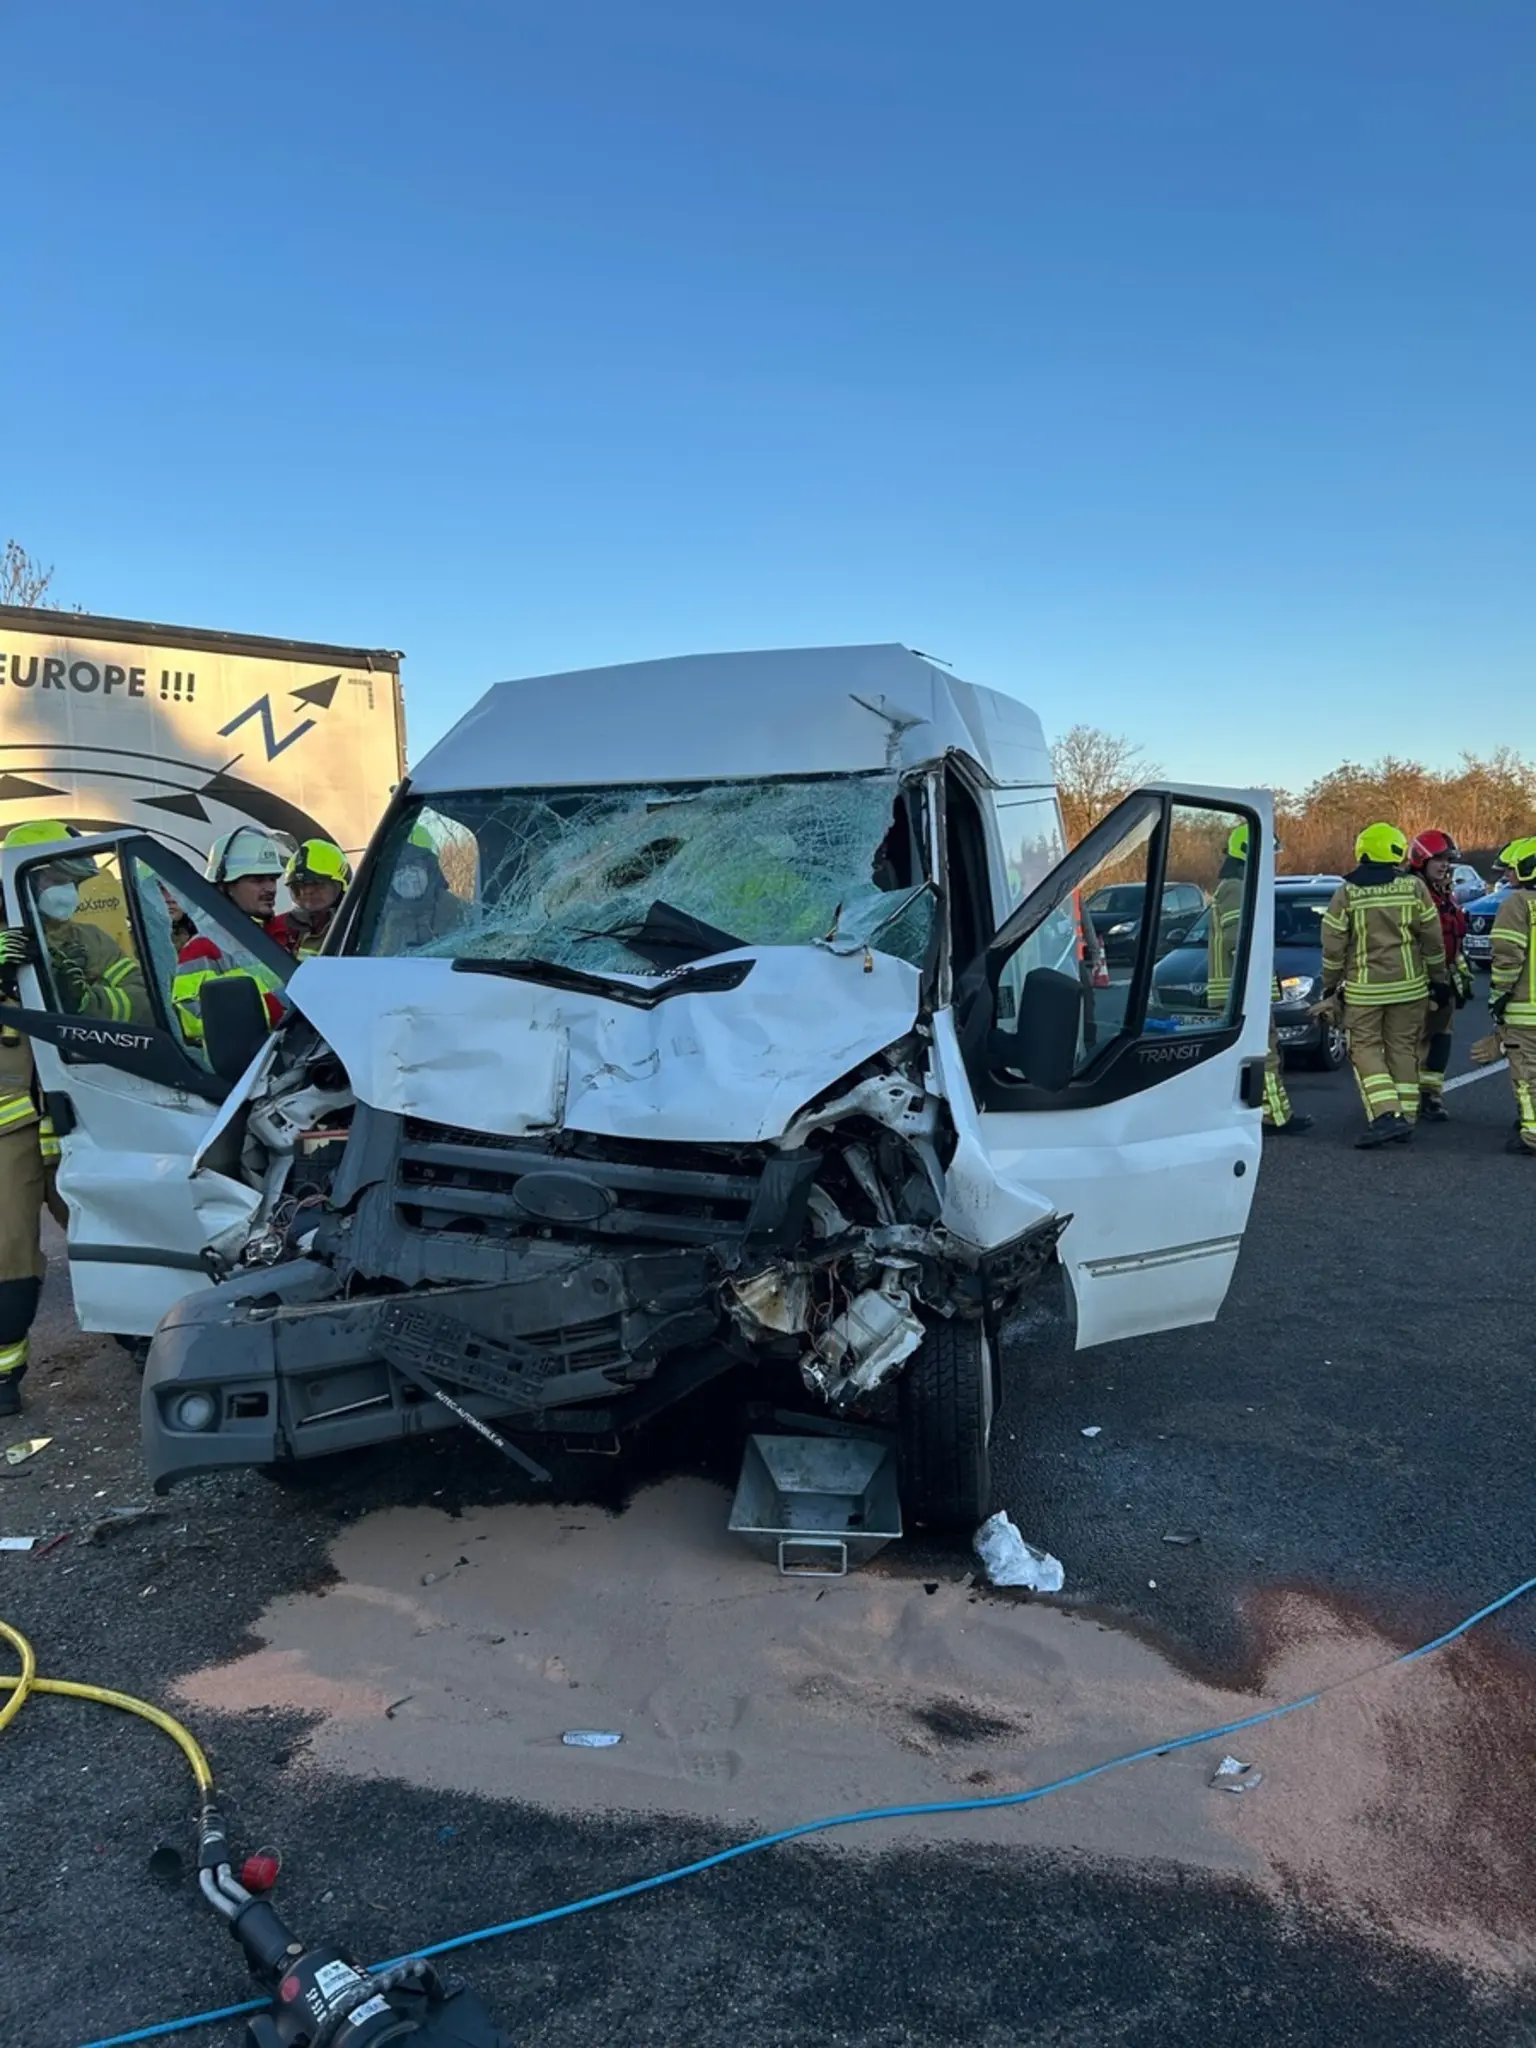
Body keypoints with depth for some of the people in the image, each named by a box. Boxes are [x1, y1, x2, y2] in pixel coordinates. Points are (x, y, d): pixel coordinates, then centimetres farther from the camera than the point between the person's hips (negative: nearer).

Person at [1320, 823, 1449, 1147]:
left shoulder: (1346, 893, -5)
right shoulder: (1414, 887, -2)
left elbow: (1333, 946, -4)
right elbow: (1432, 940, 2)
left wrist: (1331, 987, 7)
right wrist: (1439, 981, 12)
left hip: (1364, 988, -2)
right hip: (1408, 986, 2)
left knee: (1365, 1049, 3)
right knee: (1403, 1049, 12)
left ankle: (1386, 1115, -13)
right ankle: (1406, 1118, 14)